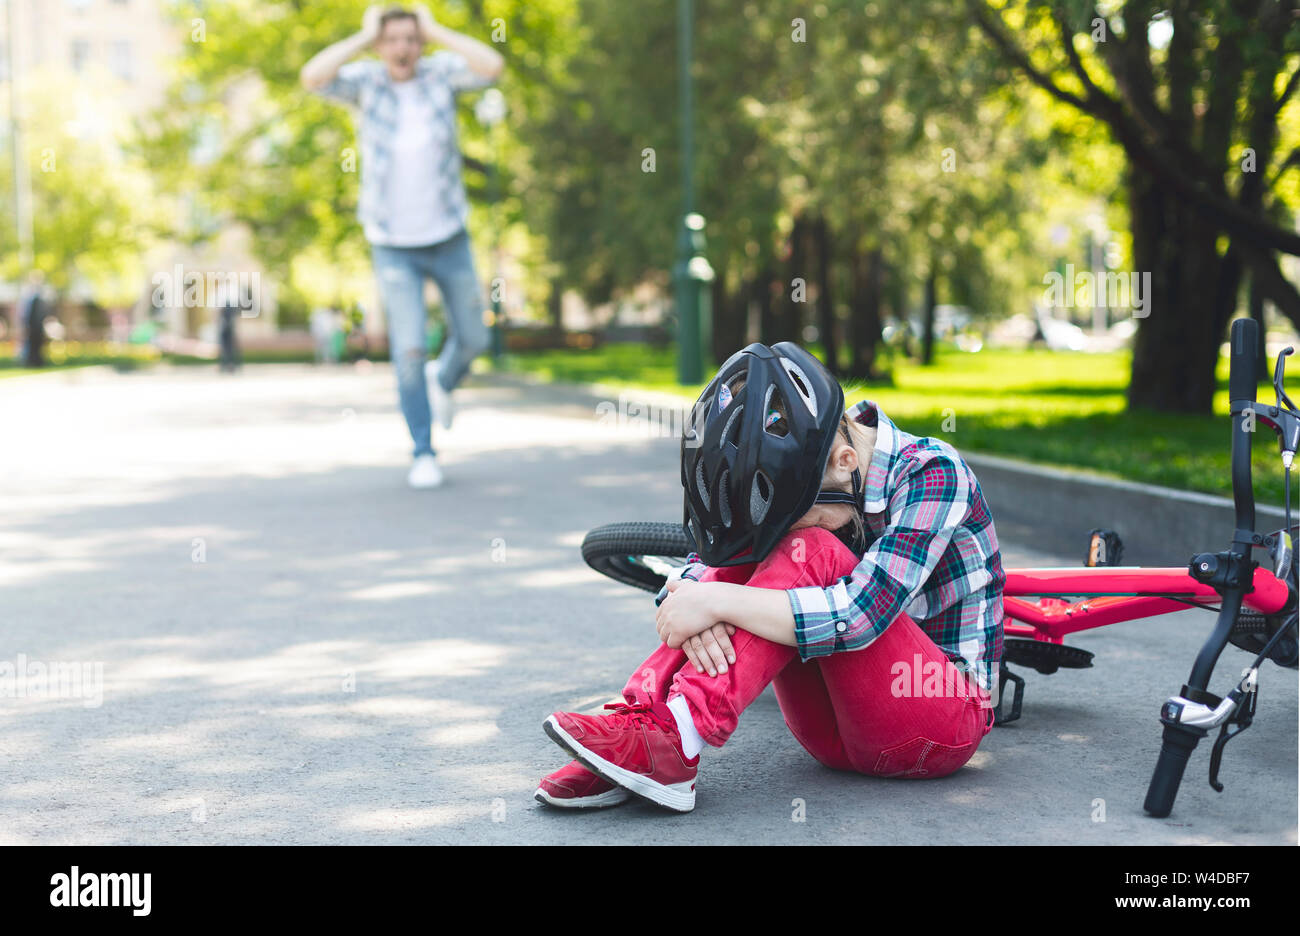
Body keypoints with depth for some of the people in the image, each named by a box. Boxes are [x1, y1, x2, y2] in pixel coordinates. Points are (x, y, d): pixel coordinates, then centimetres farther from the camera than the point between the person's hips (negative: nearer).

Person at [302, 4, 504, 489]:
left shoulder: (440, 70, -7)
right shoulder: (366, 80, -10)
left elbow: (493, 66, -26)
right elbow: (311, 78, -29)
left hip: (448, 237, 2)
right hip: (394, 246, -2)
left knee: (472, 340, 13)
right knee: (409, 351, -10)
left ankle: (443, 379, 48)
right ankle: (424, 454, 6)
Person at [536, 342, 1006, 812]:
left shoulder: (931, 472, -19)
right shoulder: (801, 484, -1)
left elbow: (863, 613, -31)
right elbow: (704, 563, -7)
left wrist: (717, 602, -32)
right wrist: (691, 595, -31)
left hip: (945, 723, -6)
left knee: (811, 553, -27)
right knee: (749, 550, -15)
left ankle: (675, 736, -36)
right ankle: (643, 718, -27)